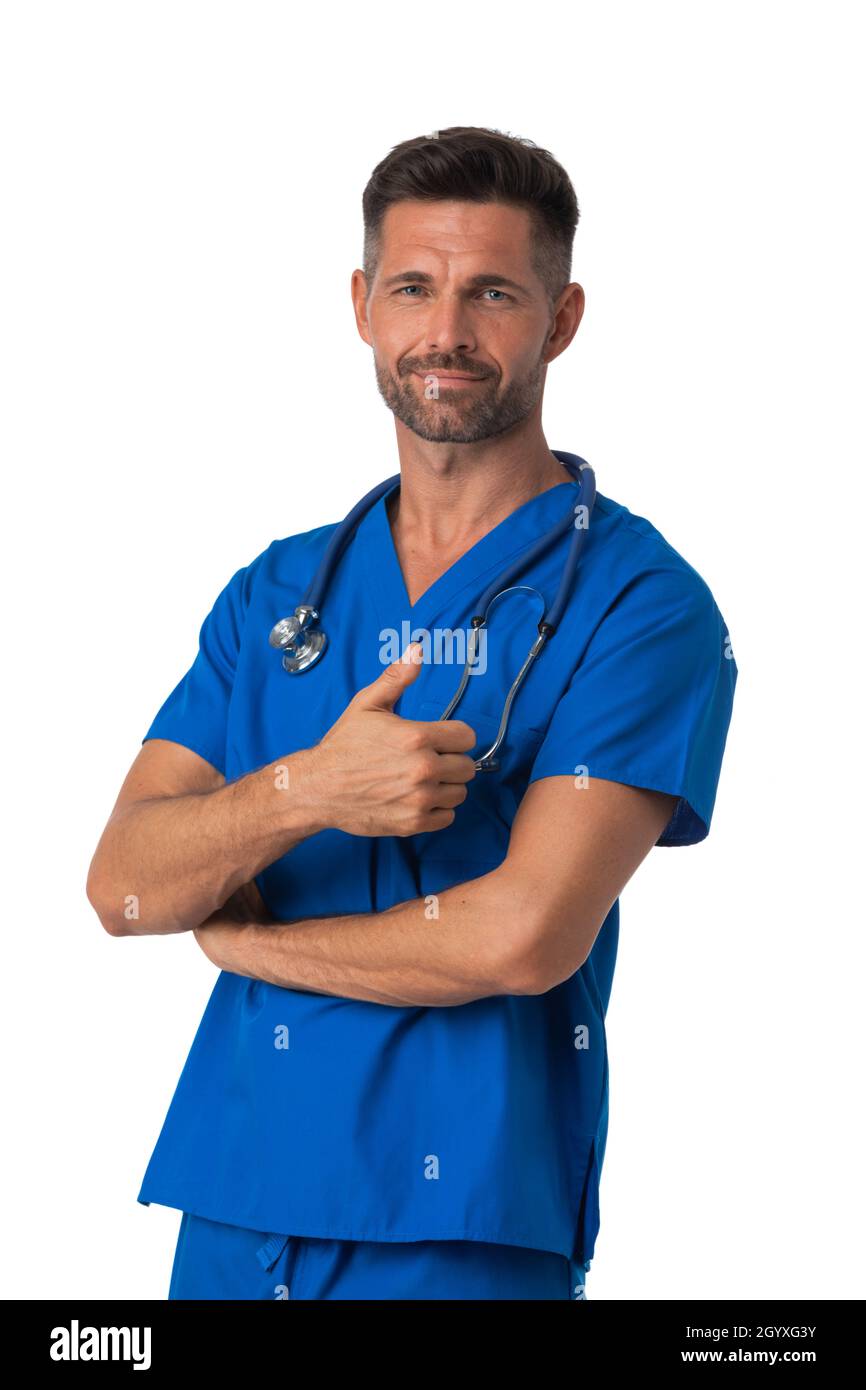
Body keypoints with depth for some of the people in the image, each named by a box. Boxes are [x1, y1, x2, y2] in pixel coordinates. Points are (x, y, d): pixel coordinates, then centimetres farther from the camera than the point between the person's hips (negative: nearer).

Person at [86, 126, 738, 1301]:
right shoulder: (274, 591, 10)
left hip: (464, 1230, -5)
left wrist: (243, 936, -4)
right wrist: (307, 789, -19)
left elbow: (523, 936, -18)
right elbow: (122, 883, 0)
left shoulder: (638, 601, -7)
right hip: (232, 1209, 5)